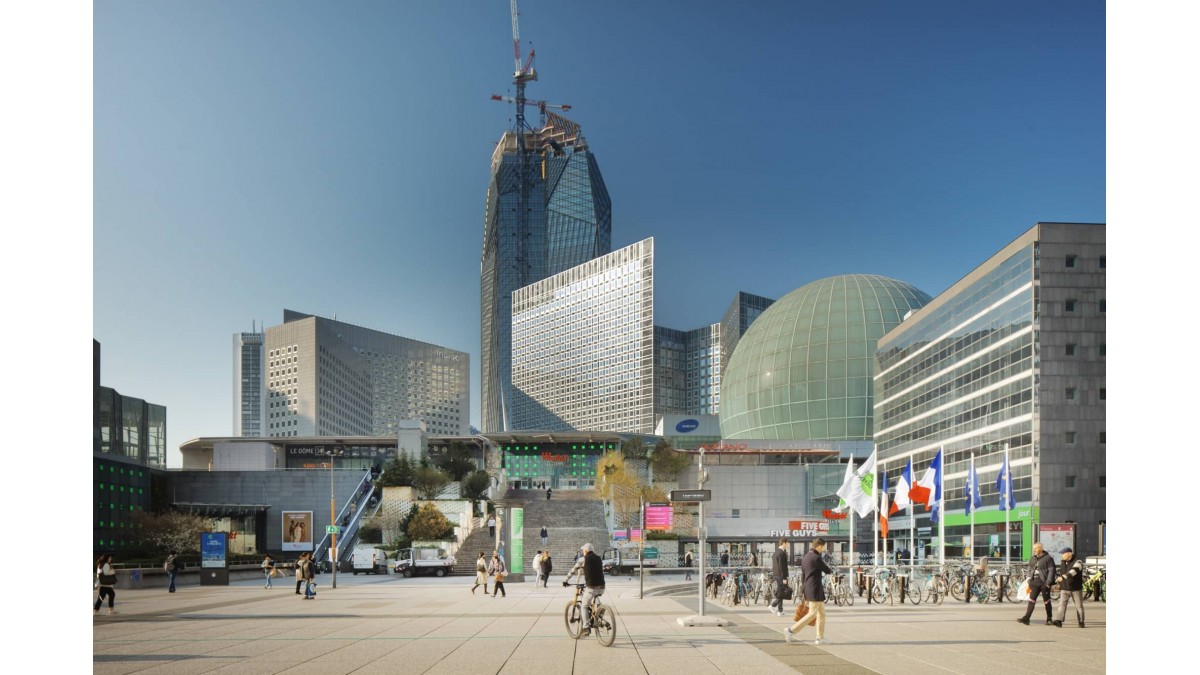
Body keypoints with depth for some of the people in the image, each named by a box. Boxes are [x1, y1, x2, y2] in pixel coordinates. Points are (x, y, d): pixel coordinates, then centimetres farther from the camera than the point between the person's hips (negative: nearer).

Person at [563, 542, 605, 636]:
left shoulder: (583, 559, 0)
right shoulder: (599, 559, 16)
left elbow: (573, 570, 7)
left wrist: (565, 580, 20)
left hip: (591, 587, -5)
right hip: (601, 588, 5)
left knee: (585, 606, 12)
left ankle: (586, 629, 4)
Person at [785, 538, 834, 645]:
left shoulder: (805, 558, 13)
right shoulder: (816, 558, -16)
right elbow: (827, 571, -9)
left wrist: (805, 596, 21)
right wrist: (831, 570, 17)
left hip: (808, 589, 9)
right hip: (815, 590, -9)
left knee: (821, 613, 14)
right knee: (812, 614, -6)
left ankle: (820, 638, 15)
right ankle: (791, 630, -9)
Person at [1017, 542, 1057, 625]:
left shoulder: (1048, 558, -7)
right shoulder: (1032, 559, 13)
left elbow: (1051, 571, -11)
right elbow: (1030, 570, 20)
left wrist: (1048, 583, -16)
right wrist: (1029, 581, 10)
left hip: (1044, 583, -5)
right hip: (1035, 582, 5)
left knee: (1046, 601, 5)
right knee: (1032, 600, -2)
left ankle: (1049, 619, 19)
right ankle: (1026, 618, -8)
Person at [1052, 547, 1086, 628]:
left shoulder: (1077, 562, -12)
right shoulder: (1063, 563, 9)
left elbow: (1073, 571, -31)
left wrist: (1063, 577, -42)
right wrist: (1058, 583, 25)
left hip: (1076, 588, -4)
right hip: (1065, 589, 4)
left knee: (1079, 606, 5)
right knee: (1062, 604, -10)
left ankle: (1081, 622, 19)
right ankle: (1059, 621, -18)